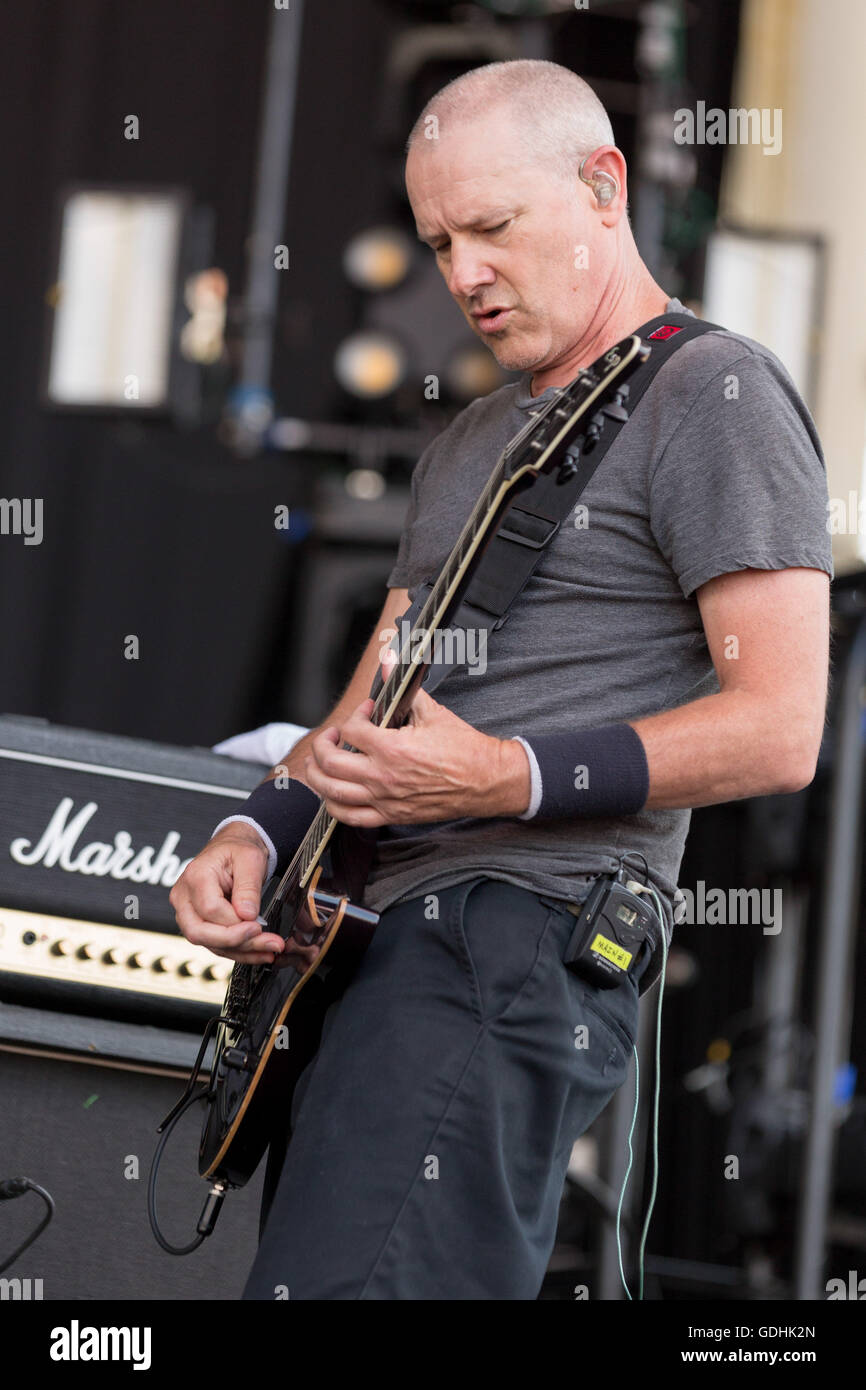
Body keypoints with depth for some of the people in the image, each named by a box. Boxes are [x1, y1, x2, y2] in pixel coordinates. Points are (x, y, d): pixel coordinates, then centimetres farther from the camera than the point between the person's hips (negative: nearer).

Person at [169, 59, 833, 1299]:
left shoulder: (713, 396, -4)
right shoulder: (472, 443, 25)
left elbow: (779, 732, -13)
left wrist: (503, 780, -20)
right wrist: (256, 835, 5)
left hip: (527, 936, -10)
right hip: (378, 940, 10)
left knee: (339, 1282, -25)